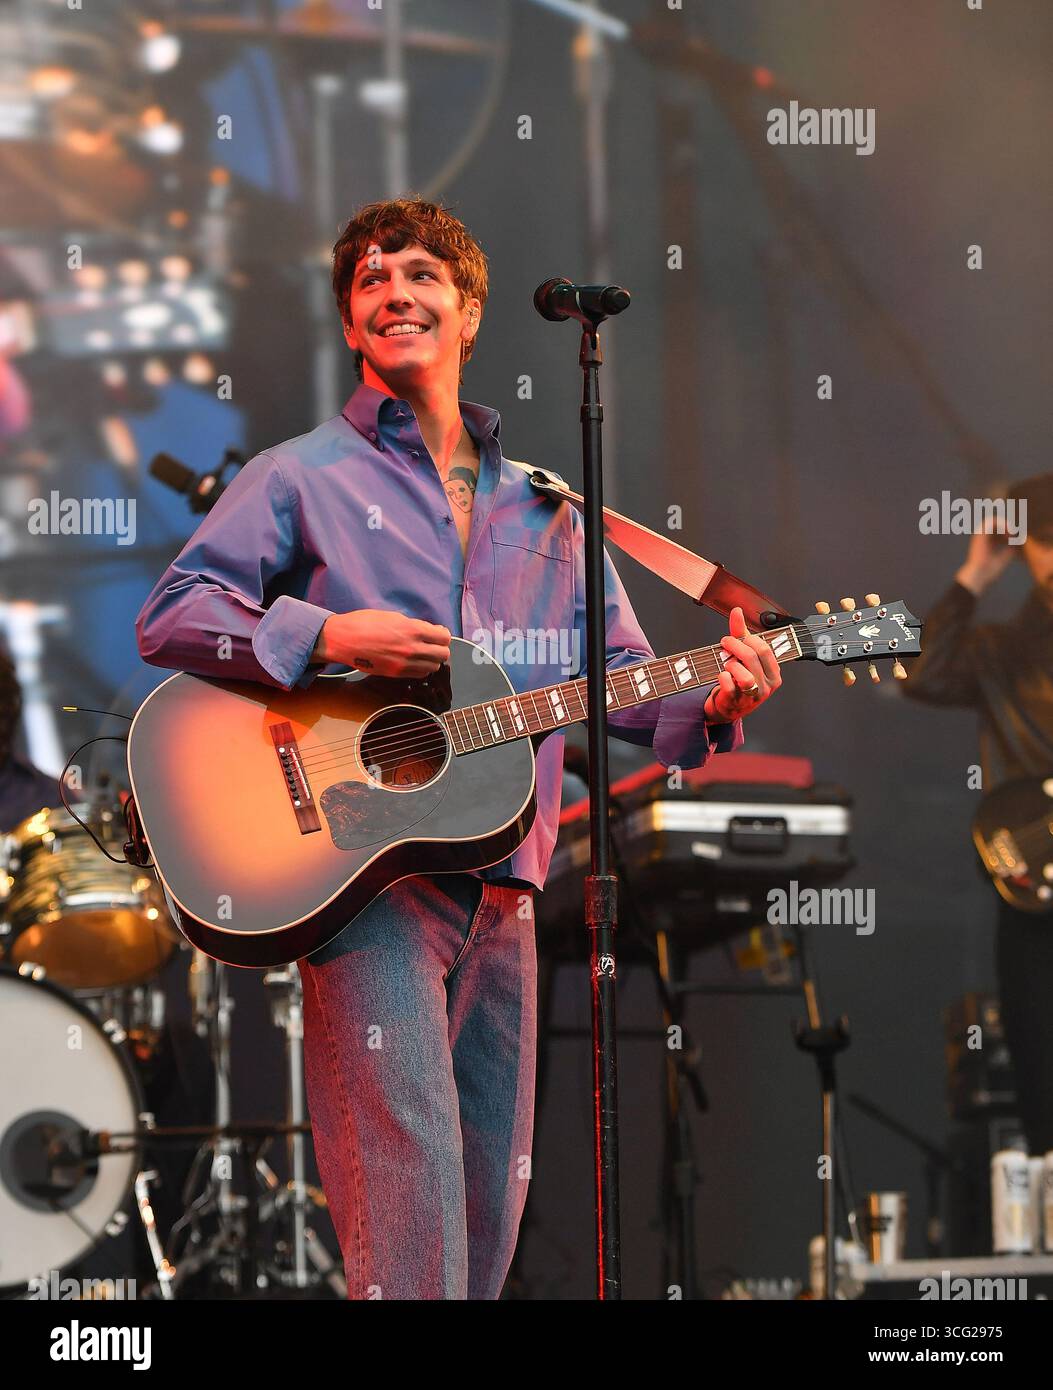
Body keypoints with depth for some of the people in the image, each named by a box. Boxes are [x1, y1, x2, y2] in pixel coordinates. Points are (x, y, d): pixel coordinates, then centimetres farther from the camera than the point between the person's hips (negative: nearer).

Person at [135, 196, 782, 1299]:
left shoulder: (539, 510, 18)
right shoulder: (302, 480, 5)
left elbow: (621, 681, 17)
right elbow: (169, 619, -3)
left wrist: (711, 704, -4)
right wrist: (324, 637, -15)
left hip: (498, 890, 5)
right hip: (360, 875, -5)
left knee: (492, 1205, 8)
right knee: (409, 1200, -16)